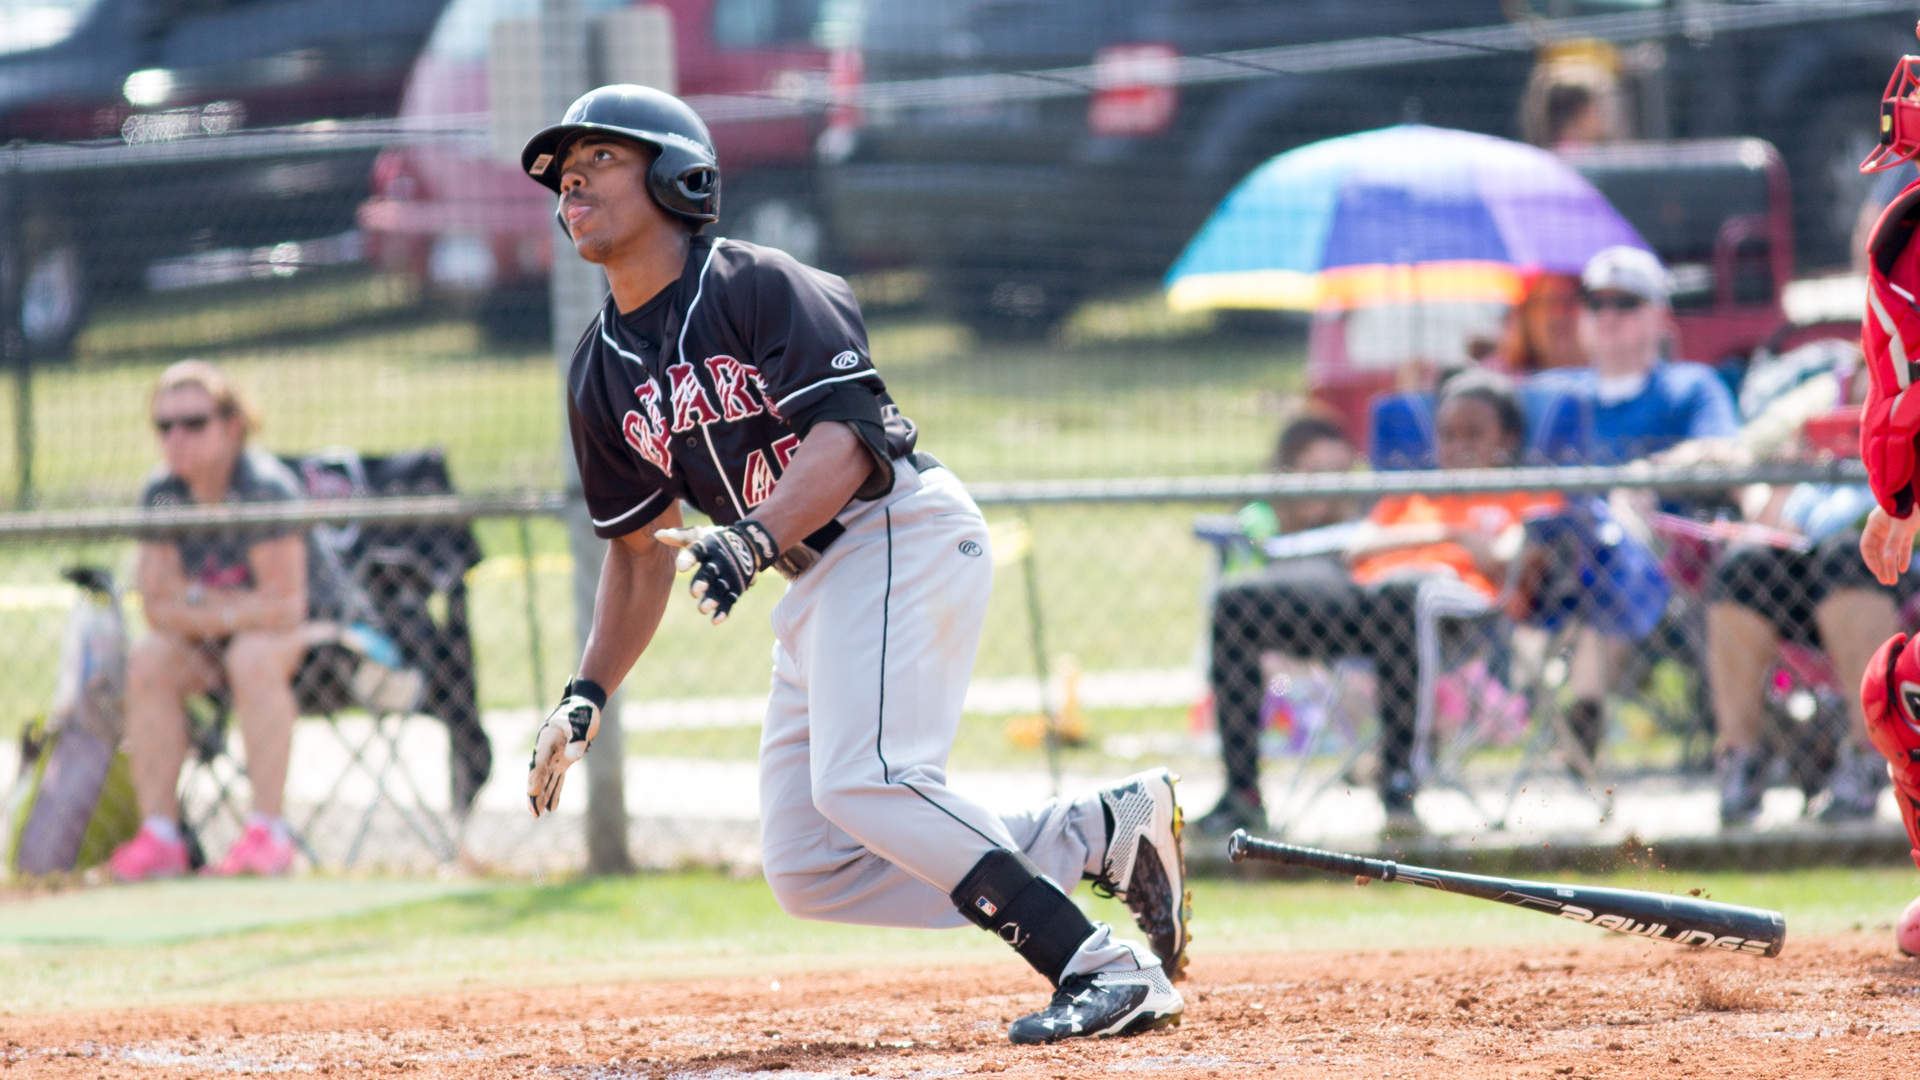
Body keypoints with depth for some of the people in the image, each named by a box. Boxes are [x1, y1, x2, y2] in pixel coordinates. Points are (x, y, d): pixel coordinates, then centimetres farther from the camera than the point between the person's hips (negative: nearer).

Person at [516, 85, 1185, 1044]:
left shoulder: (758, 287, -10)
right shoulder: (601, 376, 12)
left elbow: (845, 436, -21)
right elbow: (641, 545, 20)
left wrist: (749, 540, -37)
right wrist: (587, 696, 10)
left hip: (903, 530, -9)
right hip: (815, 580, 9)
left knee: (860, 780, -28)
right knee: (807, 870, 0)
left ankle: (1110, 971, -23)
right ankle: (1108, 831, 3)